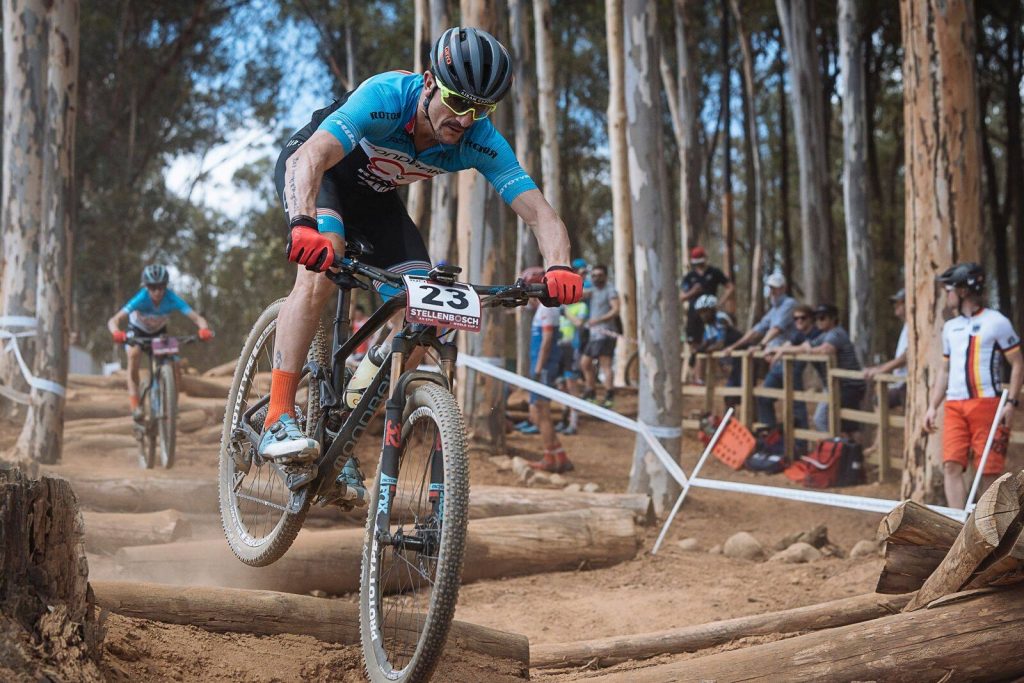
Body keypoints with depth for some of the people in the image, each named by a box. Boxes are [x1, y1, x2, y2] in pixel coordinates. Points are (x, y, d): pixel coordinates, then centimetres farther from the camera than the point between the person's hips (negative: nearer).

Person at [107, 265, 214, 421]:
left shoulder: (172, 299, -32)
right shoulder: (141, 299, -36)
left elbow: (197, 317, -39)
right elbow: (113, 320, -43)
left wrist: (204, 329, -61)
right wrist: (117, 333, -65)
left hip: (159, 332, 2)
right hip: (137, 331, -2)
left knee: (174, 364, -16)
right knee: (134, 354, -33)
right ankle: (134, 404, -27)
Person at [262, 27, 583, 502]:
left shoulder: (479, 142, -26)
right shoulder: (386, 96, -37)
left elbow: (540, 213, -32)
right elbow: (313, 156, -49)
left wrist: (558, 267, -54)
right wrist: (304, 226, -69)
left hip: (371, 195, 5)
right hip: (314, 169, -5)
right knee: (323, 262, -35)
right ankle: (278, 422, -33)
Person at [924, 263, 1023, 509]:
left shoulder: (996, 322, 0)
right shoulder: (950, 327, 18)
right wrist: (933, 406, 14)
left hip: (987, 404, -5)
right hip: (954, 406, 5)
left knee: (989, 470, -2)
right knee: (951, 465, -8)